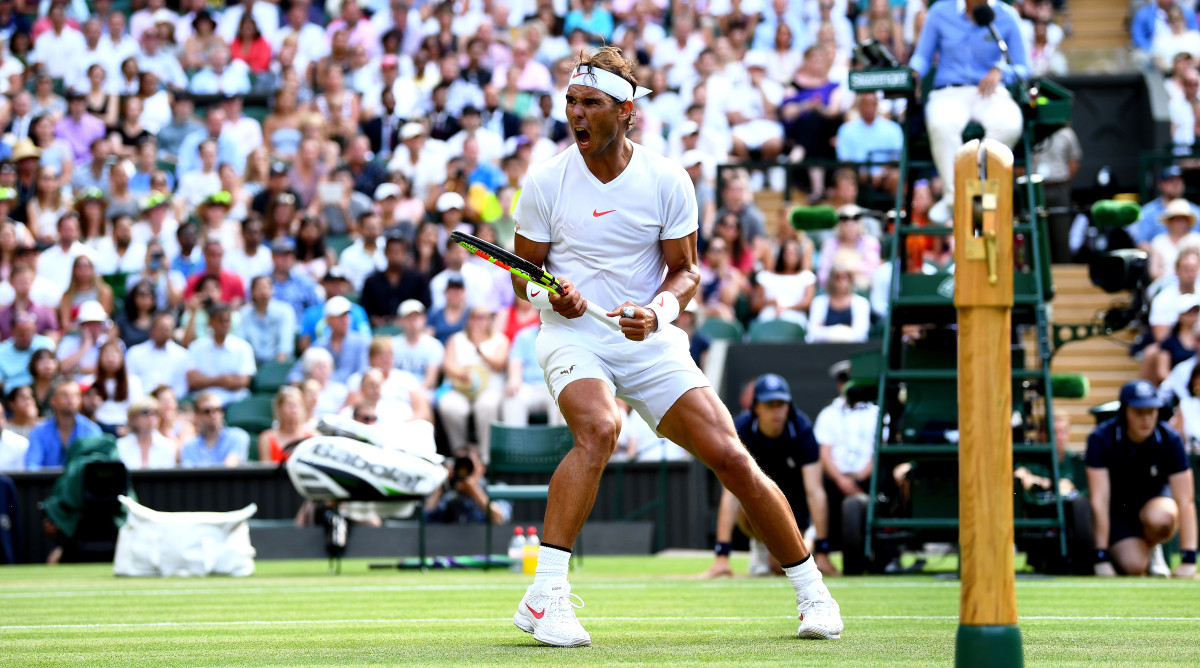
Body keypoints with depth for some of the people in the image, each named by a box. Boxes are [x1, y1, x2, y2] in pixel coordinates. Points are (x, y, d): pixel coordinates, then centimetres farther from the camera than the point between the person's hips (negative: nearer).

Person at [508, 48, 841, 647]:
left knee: (729, 456, -8)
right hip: (574, 338, -2)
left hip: (651, 342, 2)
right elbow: (523, 275, 6)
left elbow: (686, 270, 5)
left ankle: (812, 593, 10)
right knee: (599, 427, -34)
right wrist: (548, 293, -17)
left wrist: (657, 310, -16)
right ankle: (544, 597, -34)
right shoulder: (544, 183, -3)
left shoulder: (667, 181, -2)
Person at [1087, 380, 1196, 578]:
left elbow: (1185, 501, -23)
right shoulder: (1101, 439, -23)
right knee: (1133, 566, -26)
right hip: (1117, 508, -1)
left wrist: (1188, 559, -30)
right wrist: (1101, 558, -30)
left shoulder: (1170, 440, -20)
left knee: (1159, 518, -36)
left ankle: (1151, 547, -1)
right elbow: (1099, 500, -26)